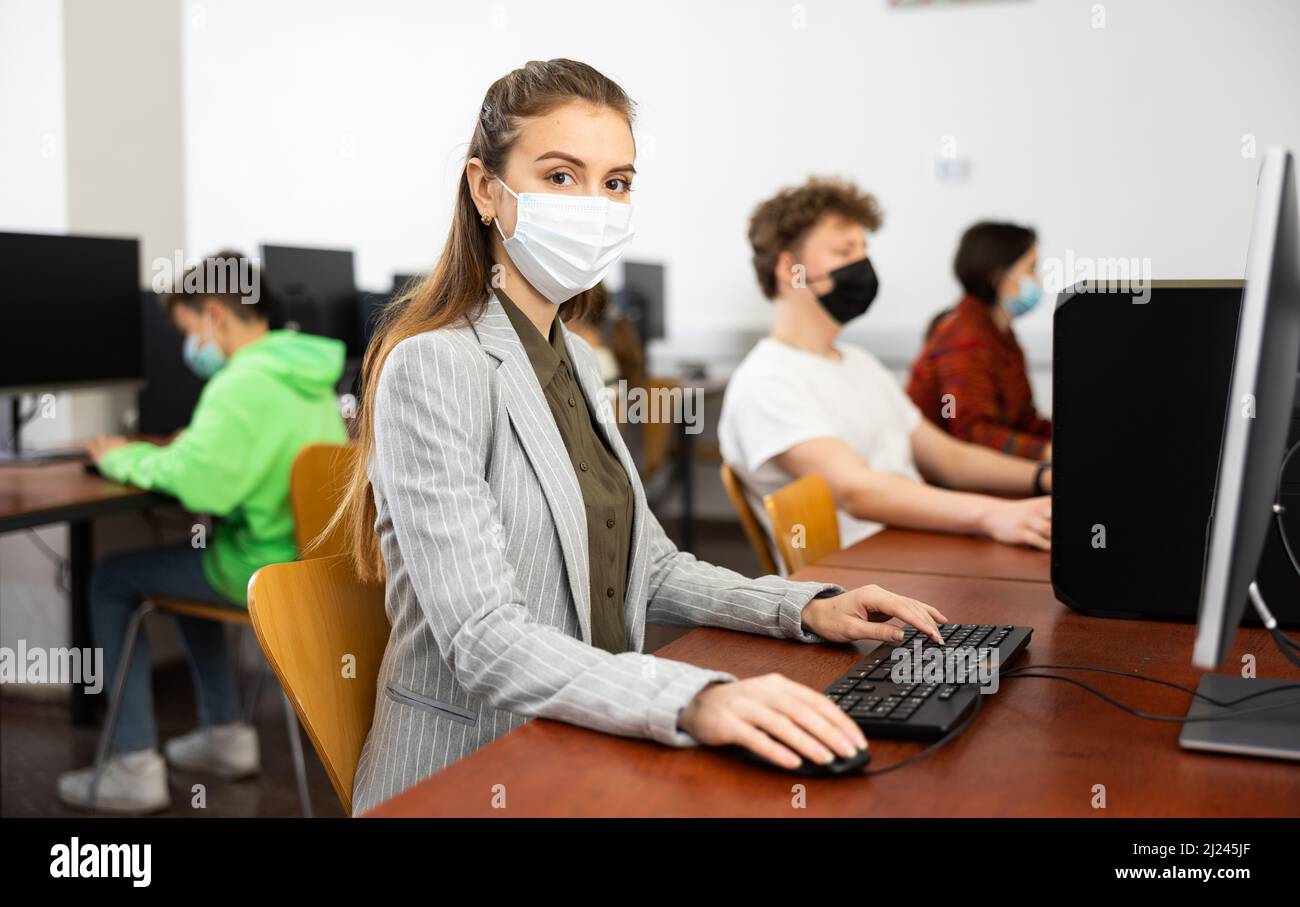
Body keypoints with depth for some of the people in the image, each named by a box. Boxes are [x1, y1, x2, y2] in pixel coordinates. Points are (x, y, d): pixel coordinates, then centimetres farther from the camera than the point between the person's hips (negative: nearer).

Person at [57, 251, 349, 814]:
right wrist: (197, 447, 11)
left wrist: (128, 461, -12)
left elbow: (199, 486, -30)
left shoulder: (242, 384, -21)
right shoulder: (311, 373, 8)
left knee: (111, 580, 9)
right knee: (186, 560, 32)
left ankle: (135, 769, 10)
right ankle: (226, 734, 32)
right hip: (321, 561, 9)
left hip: (267, 575, -9)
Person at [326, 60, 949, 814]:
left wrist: (805, 609, 1)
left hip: (581, 755, 7)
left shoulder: (574, 361, 10)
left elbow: (644, 565, 15)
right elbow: (486, 644, -24)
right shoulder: (435, 368, -16)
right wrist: (695, 702, -36)